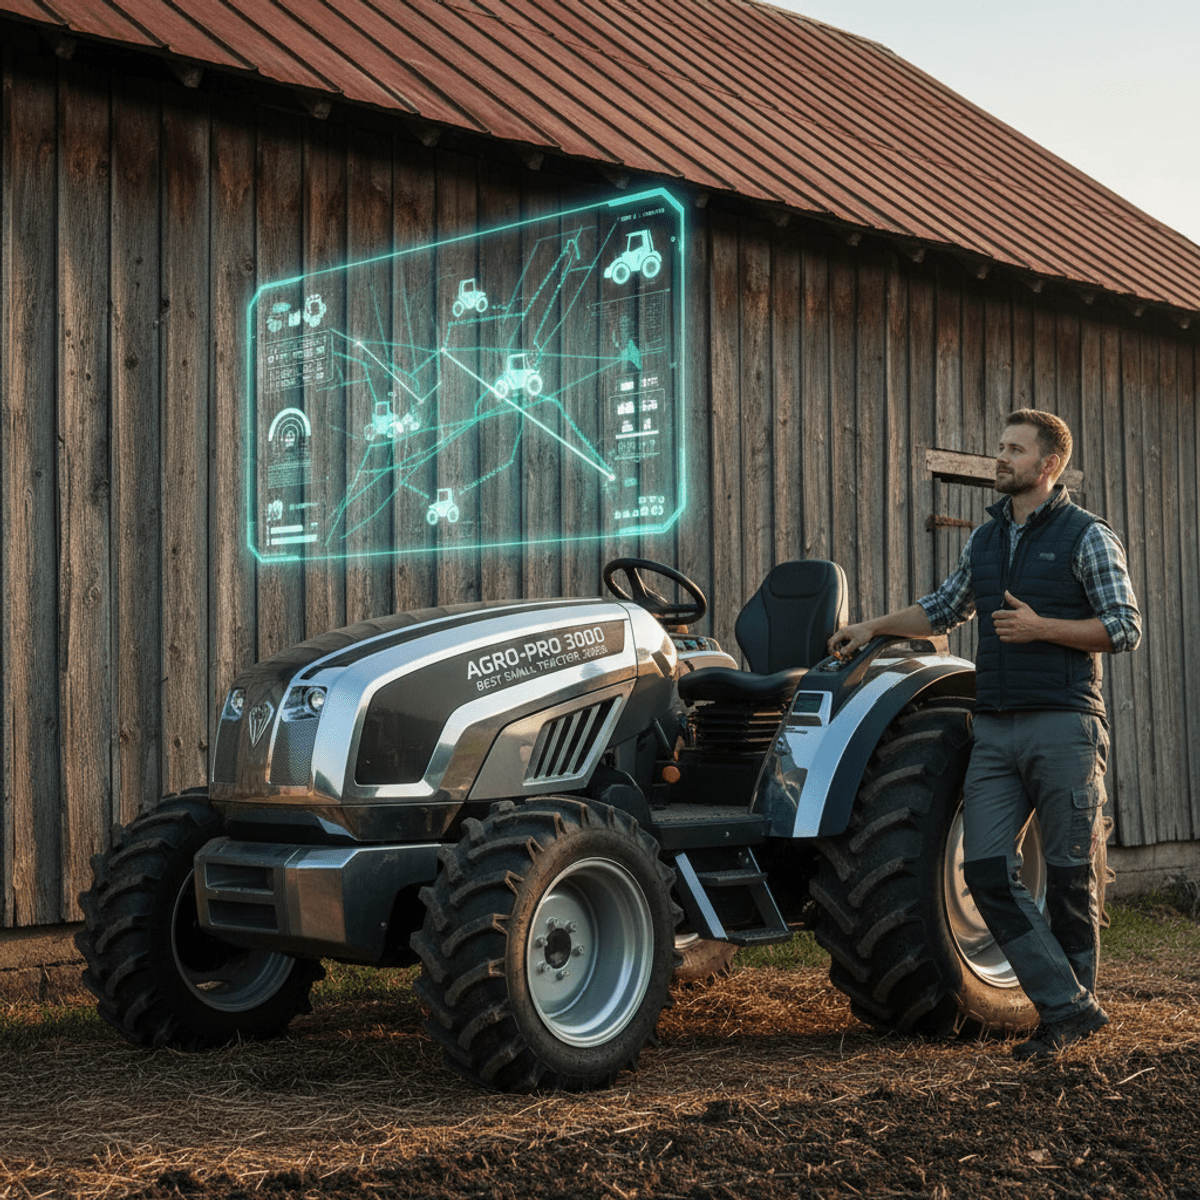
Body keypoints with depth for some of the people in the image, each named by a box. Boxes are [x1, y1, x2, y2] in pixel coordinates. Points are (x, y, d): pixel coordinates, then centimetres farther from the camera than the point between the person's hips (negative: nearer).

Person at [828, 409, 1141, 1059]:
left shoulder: (1087, 536, 0)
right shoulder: (985, 539, 17)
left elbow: (1124, 629, -5)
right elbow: (942, 610, 29)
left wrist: (1041, 628, -13)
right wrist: (873, 626, 21)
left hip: (1063, 725, -5)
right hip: (994, 729, 6)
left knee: (1069, 876, 1)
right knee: (986, 869, -5)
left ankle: (1075, 999, 17)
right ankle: (1067, 1006, -1)